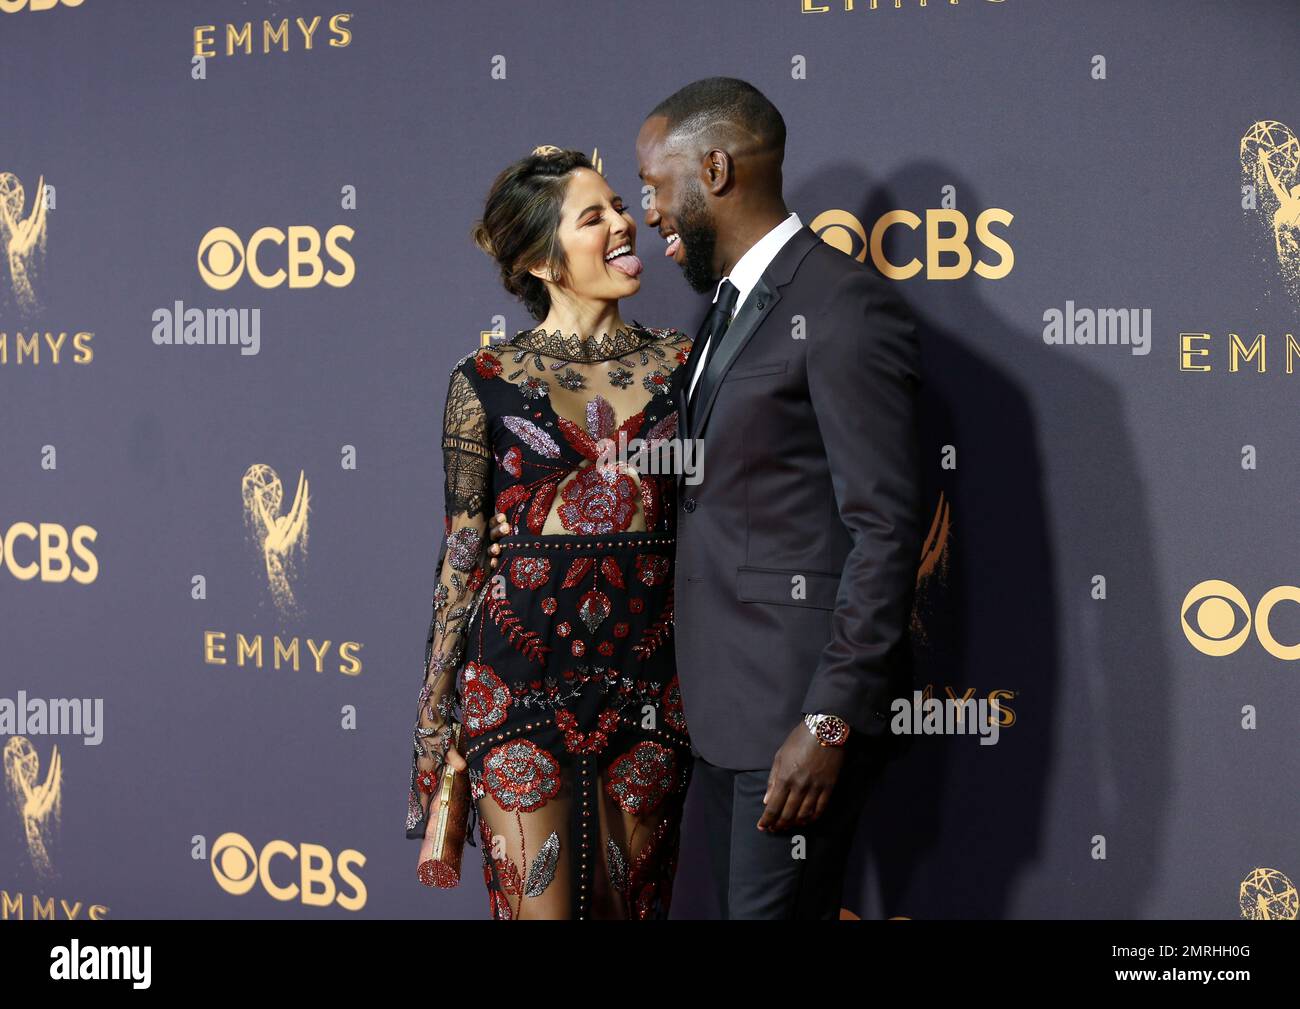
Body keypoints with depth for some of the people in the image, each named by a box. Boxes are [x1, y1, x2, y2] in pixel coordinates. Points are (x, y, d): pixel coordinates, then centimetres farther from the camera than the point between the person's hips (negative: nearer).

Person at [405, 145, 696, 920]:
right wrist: (433, 723, 1)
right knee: (540, 908, -2)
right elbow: (462, 552, 3)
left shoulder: (682, 363, 7)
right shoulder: (488, 382, 1)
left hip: (648, 681, 3)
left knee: (637, 902, 10)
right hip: (520, 673, -2)